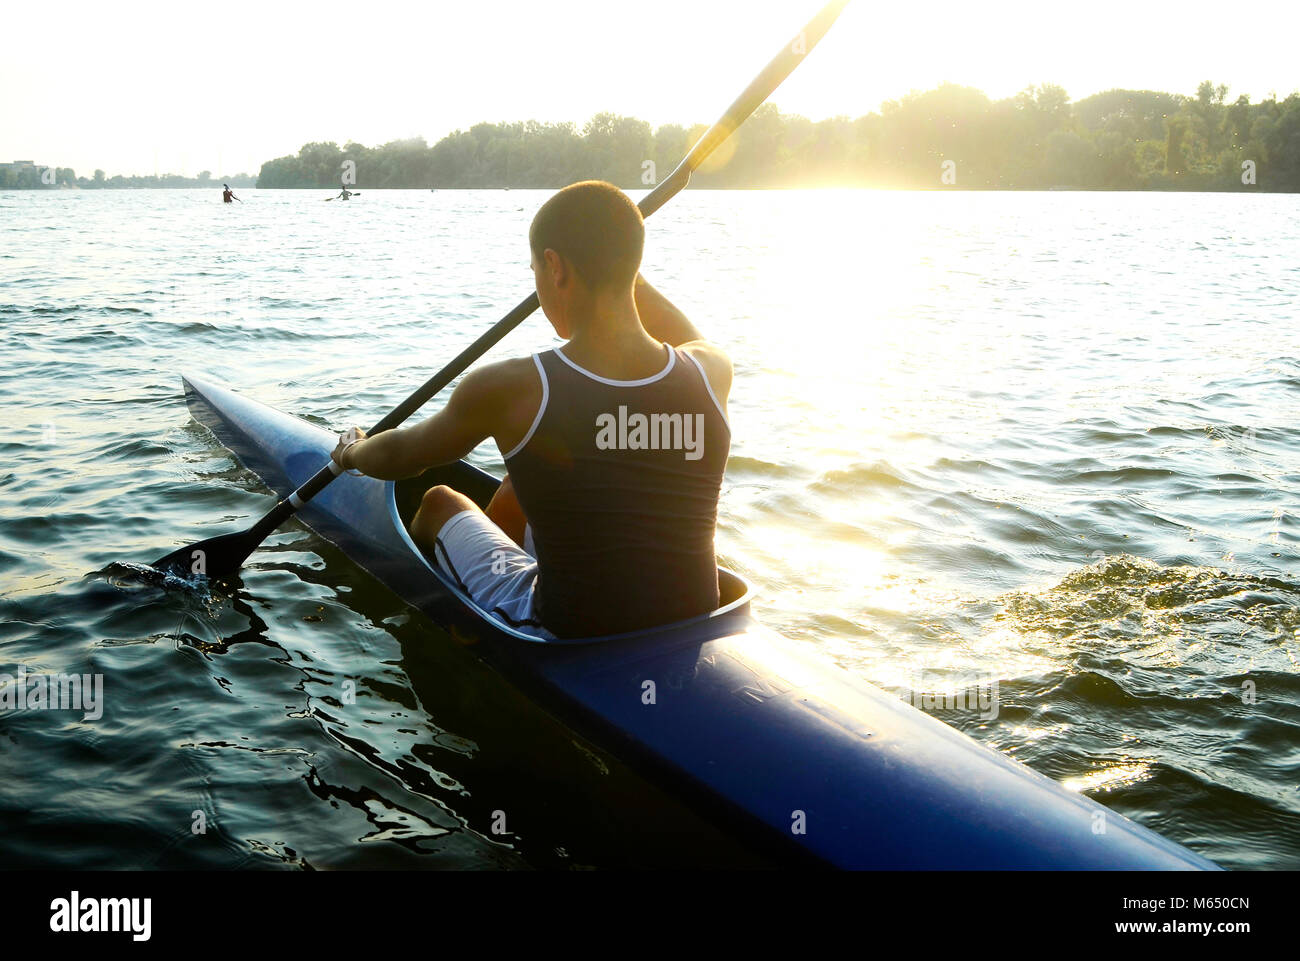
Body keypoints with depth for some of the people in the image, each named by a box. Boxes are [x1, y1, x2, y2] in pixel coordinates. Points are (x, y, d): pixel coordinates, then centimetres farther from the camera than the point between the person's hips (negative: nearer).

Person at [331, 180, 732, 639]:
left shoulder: (512, 390, -22)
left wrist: (352, 451, 22)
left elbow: (398, 456, -1)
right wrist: (613, 262, 24)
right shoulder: (711, 374, -13)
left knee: (440, 503, 25)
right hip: (690, 630, 4)